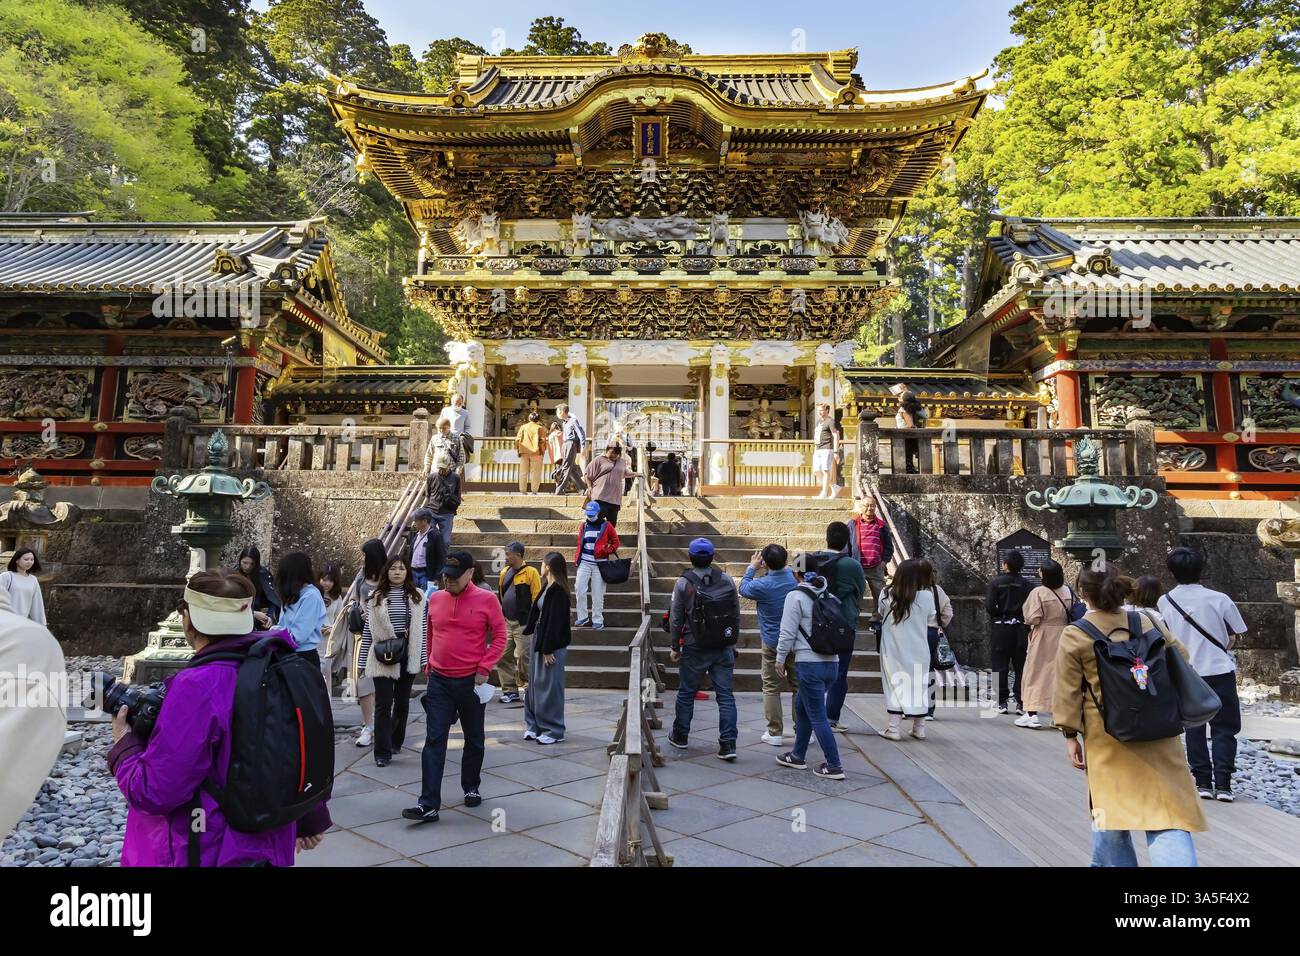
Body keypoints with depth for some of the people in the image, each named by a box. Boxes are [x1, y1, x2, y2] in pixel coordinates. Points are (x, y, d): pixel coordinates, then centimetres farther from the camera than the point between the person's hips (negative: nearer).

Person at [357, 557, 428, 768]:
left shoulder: (417, 596, 4)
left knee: (402, 702, 14)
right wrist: (362, 661, 2)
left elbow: (422, 630, 4)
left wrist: (424, 658, 1)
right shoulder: (376, 597, 2)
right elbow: (368, 631, 3)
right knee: (383, 705, -3)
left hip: (408, 656, 2)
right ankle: (383, 752, 2)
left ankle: (396, 742, 32)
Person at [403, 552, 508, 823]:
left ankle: (471, 788, 34)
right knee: (434, 741, -3)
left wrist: (484, 668, -11)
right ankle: (428, 805, -2)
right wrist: (430, 663, 13)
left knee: (474, 740, 14)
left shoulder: (486, 599, -8)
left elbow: (500, 636, -5)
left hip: (471, 681, -2)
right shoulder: (435, 598, 3)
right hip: (439, 681, 2)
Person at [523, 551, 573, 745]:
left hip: (552, 645, -10)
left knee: (549, 686, -1)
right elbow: (536, 612, 19)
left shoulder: (558, 591, -18)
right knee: (536, 684, 15)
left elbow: (555, 621, -21)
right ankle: (536, 726, 25)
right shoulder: (548, 588, 10)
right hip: (541, 641, 10)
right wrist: (528, 632, 23)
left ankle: (553, 730, 10)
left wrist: (548, 649, -21)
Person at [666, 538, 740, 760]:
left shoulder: (683, 583, -8)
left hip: (694, 649, -2)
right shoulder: (727, 580, 0)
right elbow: (736, 615, 5)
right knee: (726, 695, 4)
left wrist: (675, 647, 6)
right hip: (723, 649, 2)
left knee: (686, 693, 14)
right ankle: (728, 743, 0)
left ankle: (680, 736, 28)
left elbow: (676, 619, -5)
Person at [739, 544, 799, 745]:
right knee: (798, 686, 12)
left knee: (771, 688, 7)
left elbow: (743, 589, 2)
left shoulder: (762, 585, -19)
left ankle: (775, 733, 9)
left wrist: (752, 568, 12)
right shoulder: (795, 578, -9)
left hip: (772, 644, -3)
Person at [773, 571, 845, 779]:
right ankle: (798, 756, 30)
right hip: (832, 662, 7)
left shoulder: (795, 597, -9)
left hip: (810, 664, -7)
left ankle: (834, 766, 3)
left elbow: (788, 631, -9)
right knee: (801, 707, 21)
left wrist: (780, 658, 2)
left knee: (817, 717, 1)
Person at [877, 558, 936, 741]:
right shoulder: (927, 596, -12)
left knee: (895, 684, 7)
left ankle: (894, 728, 6)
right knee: (919, 685, 14)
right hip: (919, 651, 1)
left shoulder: (886, 594, -13)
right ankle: (919, 728, 23)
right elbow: (929, 619, 2)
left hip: (893, 650, -1)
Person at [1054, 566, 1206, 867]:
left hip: (1107, 738, -2)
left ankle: (1112, 861, 28)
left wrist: (1070, 735, 2)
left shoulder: (1074, 635, -8)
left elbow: (1068, 691, -7)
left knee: (1110, 805, 14)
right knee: (1166, 807, 2)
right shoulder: (1146, 622, 1)